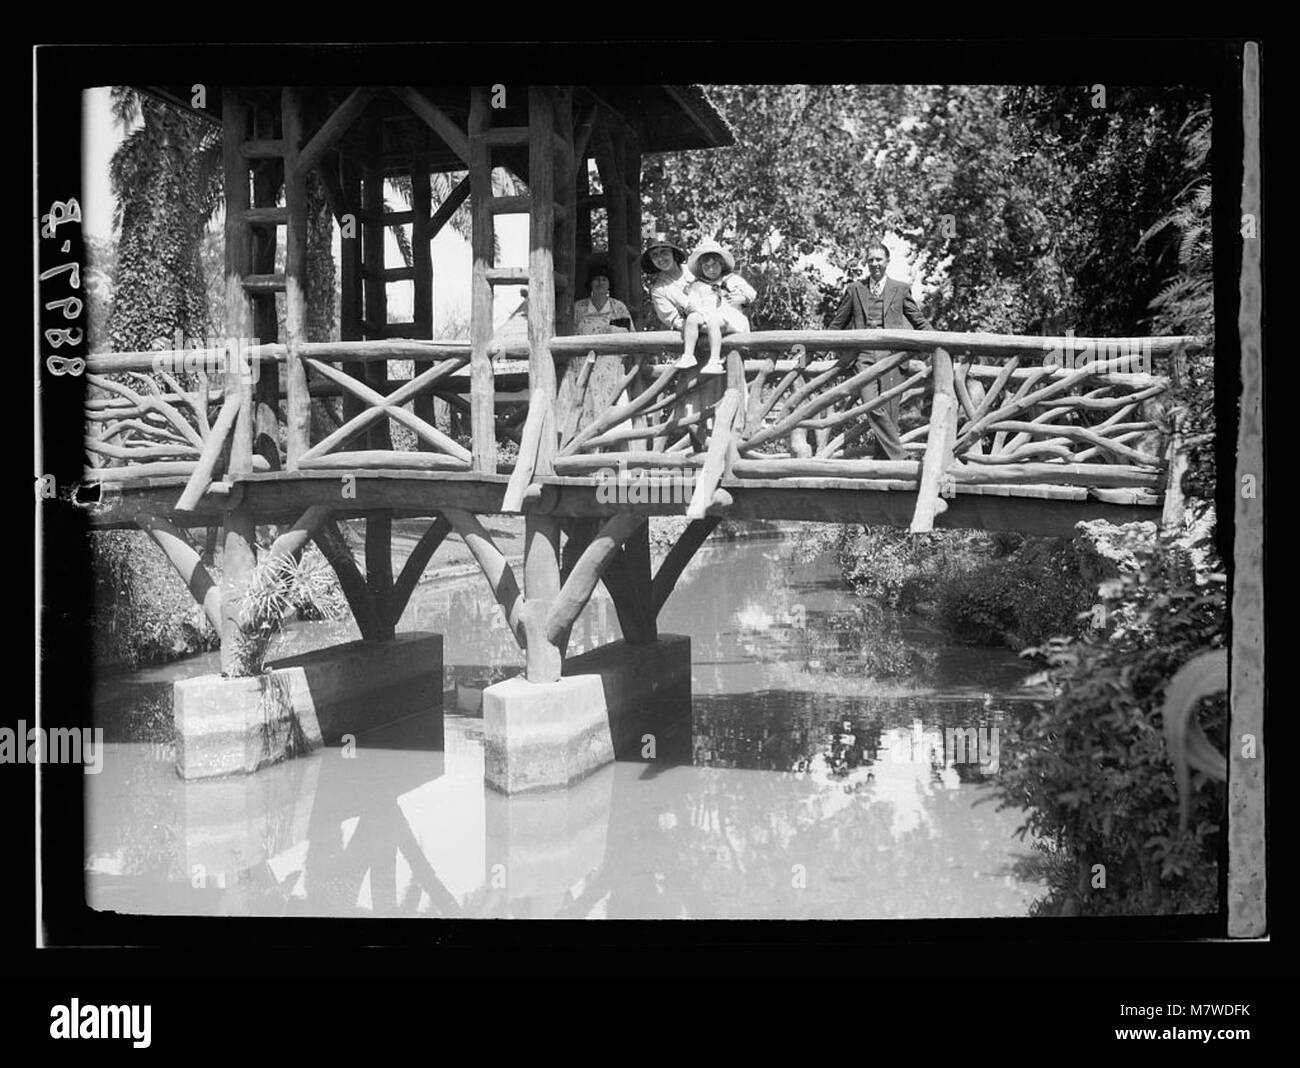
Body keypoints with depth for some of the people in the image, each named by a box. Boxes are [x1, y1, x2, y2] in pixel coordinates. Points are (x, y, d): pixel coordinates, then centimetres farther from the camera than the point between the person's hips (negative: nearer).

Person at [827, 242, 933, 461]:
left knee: (888, 411, -4)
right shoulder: (855, 289, 14)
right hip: (863, 355, 0)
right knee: (873, 408, -17)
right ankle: (899, 457, -16)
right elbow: (837, 323, 21)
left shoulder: (901, 289, 12)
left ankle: (883, 460, 4)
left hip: (891, 354, 0)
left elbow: (920, 321, 17)